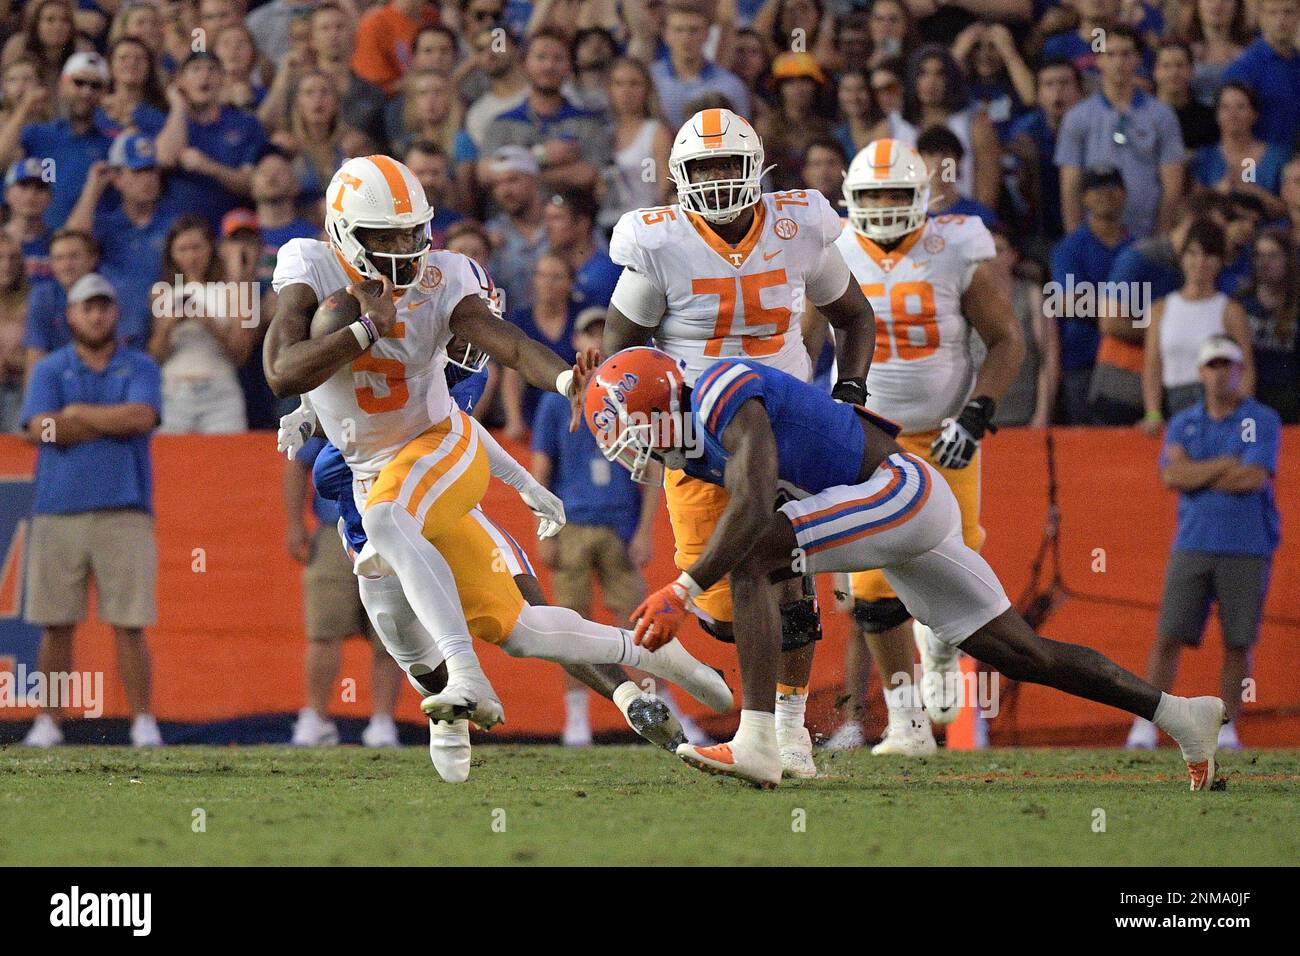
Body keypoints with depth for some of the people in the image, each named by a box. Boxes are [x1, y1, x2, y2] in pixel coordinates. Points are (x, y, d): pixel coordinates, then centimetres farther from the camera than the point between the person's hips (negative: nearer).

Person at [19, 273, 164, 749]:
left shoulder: (139, 368, 10)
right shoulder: (49, 369, 10)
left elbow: (142, 418, -9)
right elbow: (41, 429, -6)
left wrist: (78, 413, -3)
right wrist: (115, 420, -3)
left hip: (124, 511, -1)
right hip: (58, 509, 1)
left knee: (129, 625, -4)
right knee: (55, 625, 0)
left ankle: (143, 723, -2)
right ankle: (48, 722, 5)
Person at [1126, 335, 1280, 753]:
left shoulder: (1262, 421, 1)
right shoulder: (1183, 424, 11)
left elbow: (1254, 479, -12)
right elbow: (1172, 475, -4)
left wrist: (1196, 476, -4)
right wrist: (1226, 466, -9)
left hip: (1246, 549, -2)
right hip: (1193, 545, 2)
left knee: (1238, 643, 0)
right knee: (1168, 637, -4)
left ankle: (1227, 729, 10)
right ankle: (1145, 726, -1)